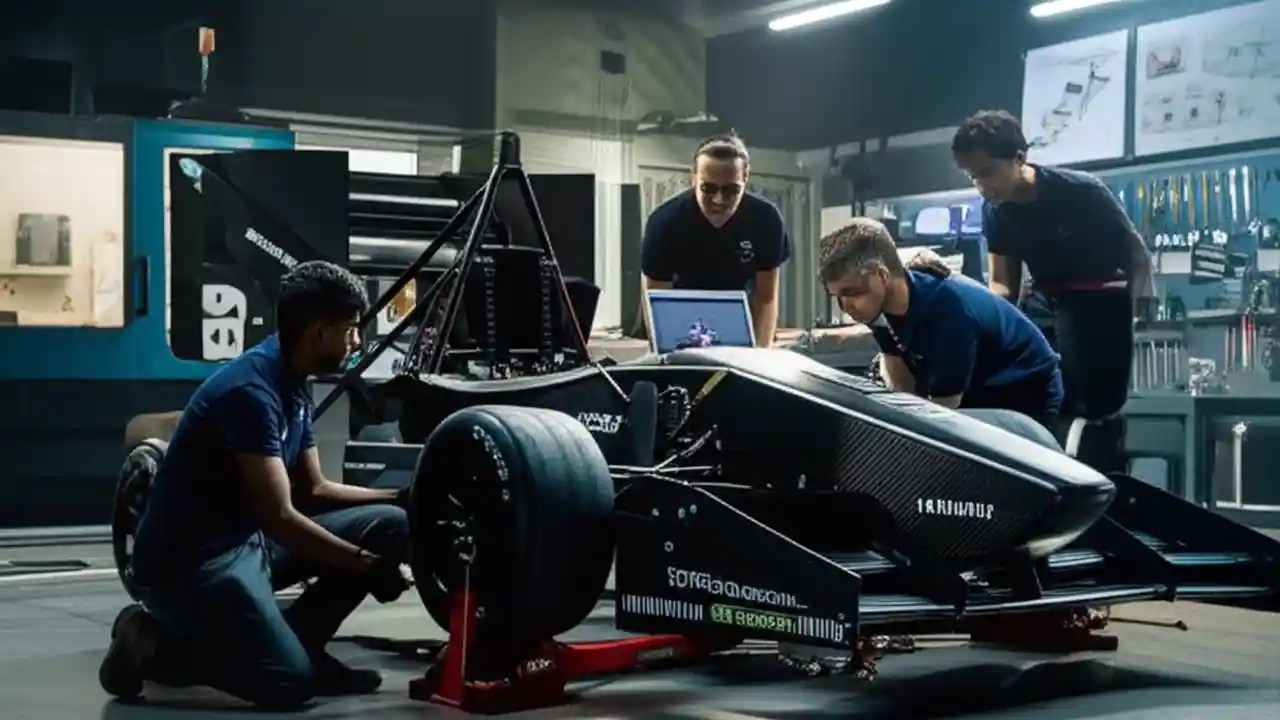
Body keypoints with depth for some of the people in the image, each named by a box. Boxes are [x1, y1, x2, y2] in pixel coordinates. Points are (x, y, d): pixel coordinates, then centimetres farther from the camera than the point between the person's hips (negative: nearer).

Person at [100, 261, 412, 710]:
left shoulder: (294, 390, 7)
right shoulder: (251, 390, -23)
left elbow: (313, 491, 15)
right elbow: (279, 517, -25)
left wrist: (400, 497, 5)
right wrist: (367, 564, -18)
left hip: (250, 541, 10)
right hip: (191, 560, -10)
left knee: (389, 523, 1)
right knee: (291, 681, -24)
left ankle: (295, 645, 8)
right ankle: (155, 643, -4)